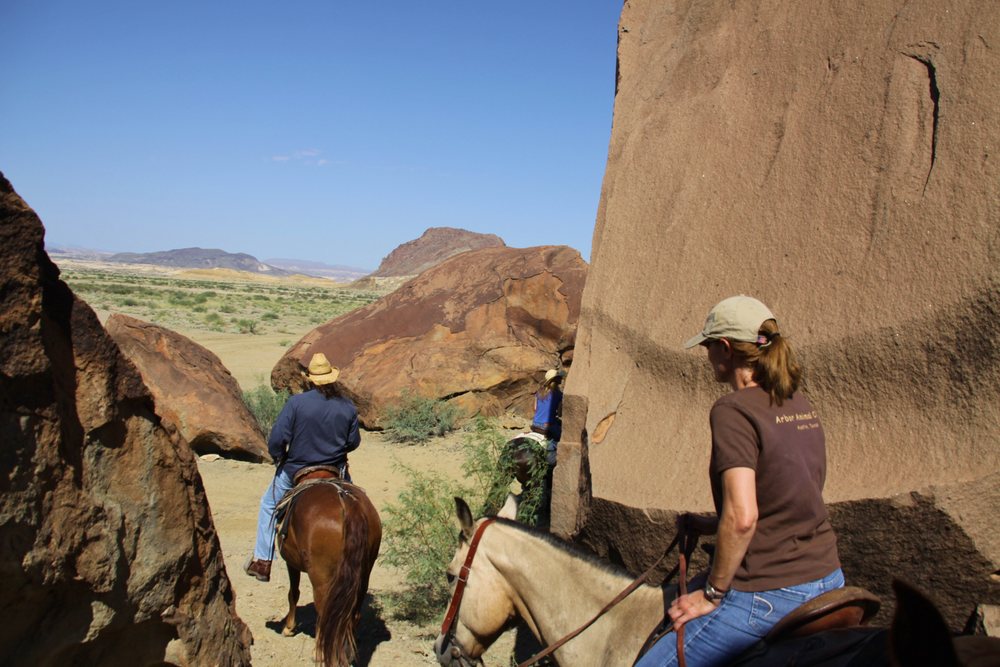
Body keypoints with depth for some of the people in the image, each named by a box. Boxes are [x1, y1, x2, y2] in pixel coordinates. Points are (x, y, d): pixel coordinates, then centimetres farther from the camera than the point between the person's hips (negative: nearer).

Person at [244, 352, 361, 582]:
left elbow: (276, 440, -17)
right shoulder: (348, 406, -6)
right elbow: (354, 442, 2)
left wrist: (278, 459, 3)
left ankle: (262, 561, 25)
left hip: (296, 471, -1)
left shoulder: (296, 403, -16)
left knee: (268, 505, 23)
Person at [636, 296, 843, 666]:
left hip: (770, 595, -8)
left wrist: (712, 594, -14)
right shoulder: (800, 405, 8)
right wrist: (717, 525, 17)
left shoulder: (733, 411, -17)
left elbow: (742, 516, -26)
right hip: (827, 578, 9)